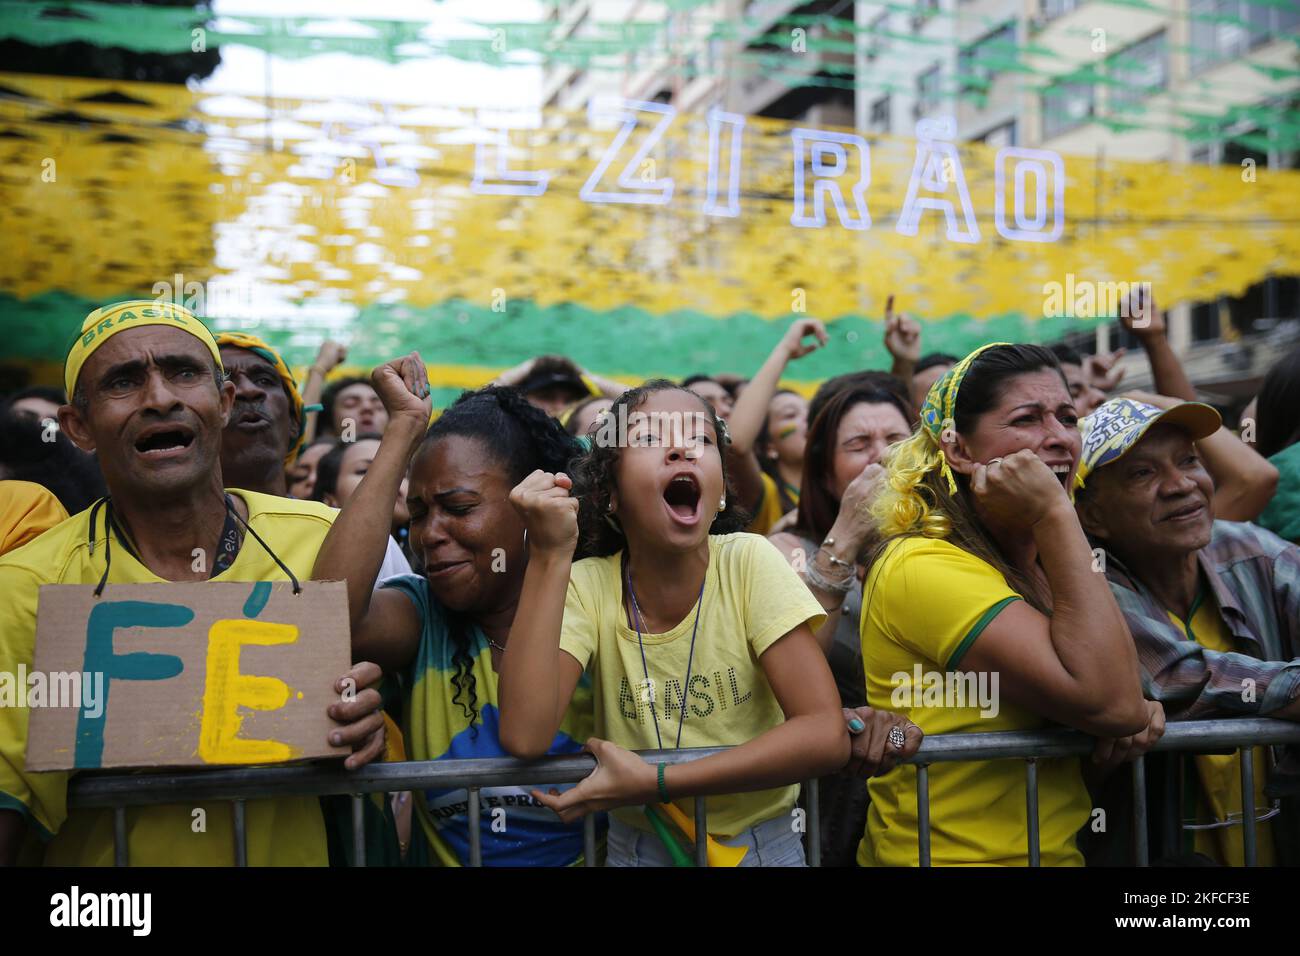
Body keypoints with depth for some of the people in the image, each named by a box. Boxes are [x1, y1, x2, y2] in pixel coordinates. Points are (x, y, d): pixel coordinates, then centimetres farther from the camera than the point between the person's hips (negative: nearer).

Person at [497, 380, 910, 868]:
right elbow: (524, 737, -24)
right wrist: (549, 555, -26)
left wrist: (654, 782, -23)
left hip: (764, 843, 1)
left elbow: (826, 736, -20)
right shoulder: (586, 586, -10)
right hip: (637, 848, -1)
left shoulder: (750, 562, -13)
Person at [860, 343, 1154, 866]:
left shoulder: (1038, 560, 9)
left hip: (1058, 850, 7)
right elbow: (1108, 702, -25)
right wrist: (1055, 515, -22)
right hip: (956, 854, -7)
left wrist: (1139, 710, -7)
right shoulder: (925, 568, -18)